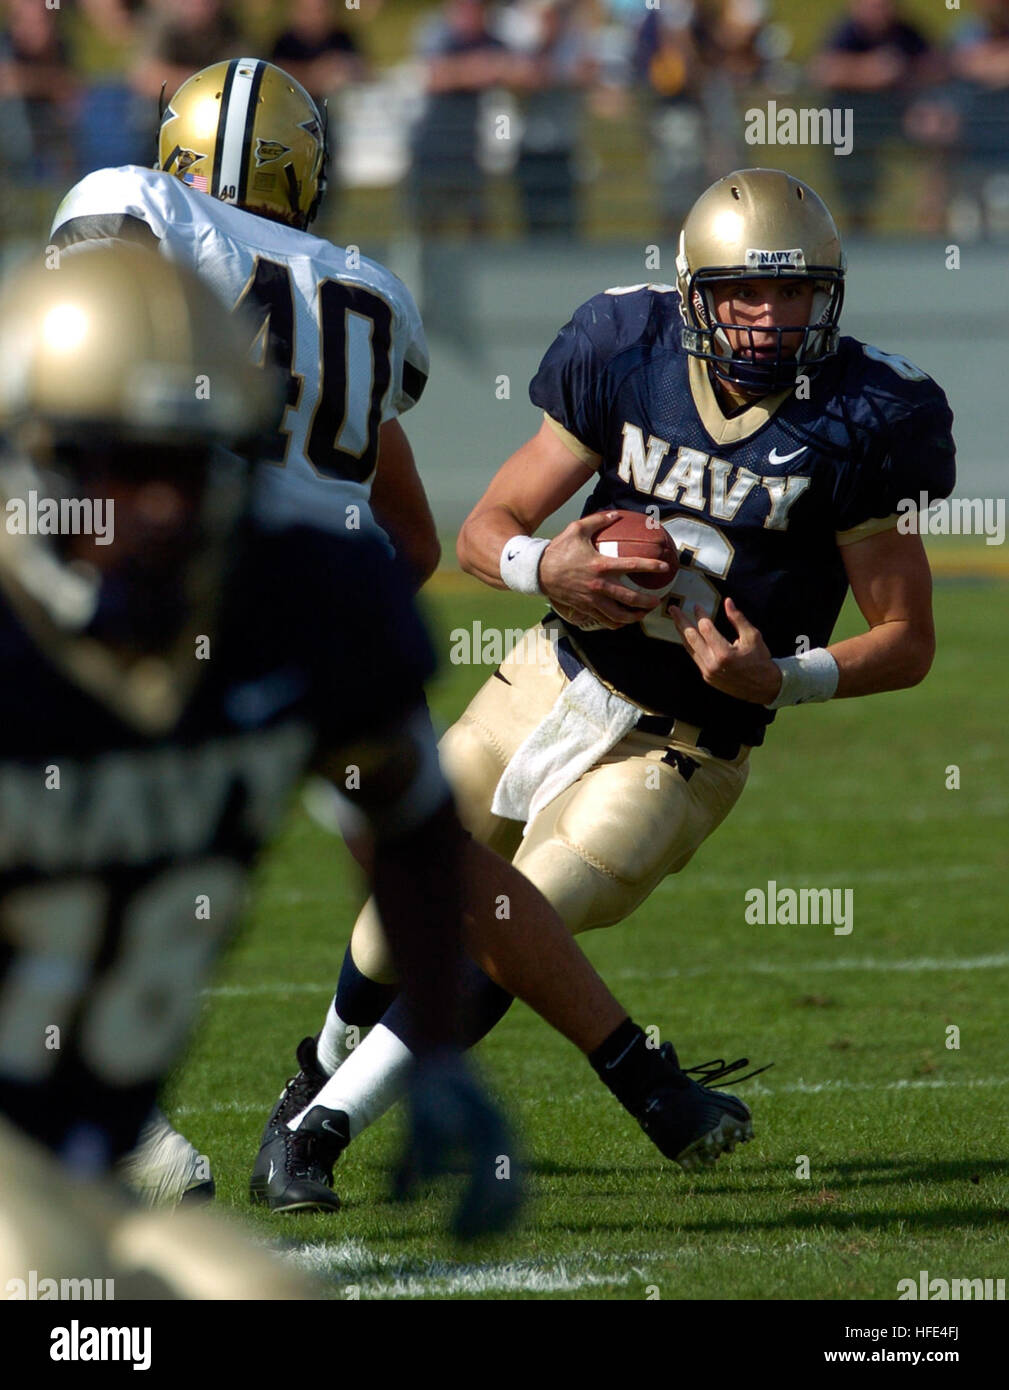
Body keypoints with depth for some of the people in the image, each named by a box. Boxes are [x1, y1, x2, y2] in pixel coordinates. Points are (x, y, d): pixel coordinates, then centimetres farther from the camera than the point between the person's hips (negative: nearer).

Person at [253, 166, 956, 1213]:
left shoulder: (853, 426, -16)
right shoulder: (630, 360, -7)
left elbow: (907, 642, -8)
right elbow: (483, 531, -1)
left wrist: (777, 681, -24)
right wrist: (544, 566, -24)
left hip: (677, 748, -4)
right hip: (553, 682, 4)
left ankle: (321, 1129, -1)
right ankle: (335, 1059, 47)